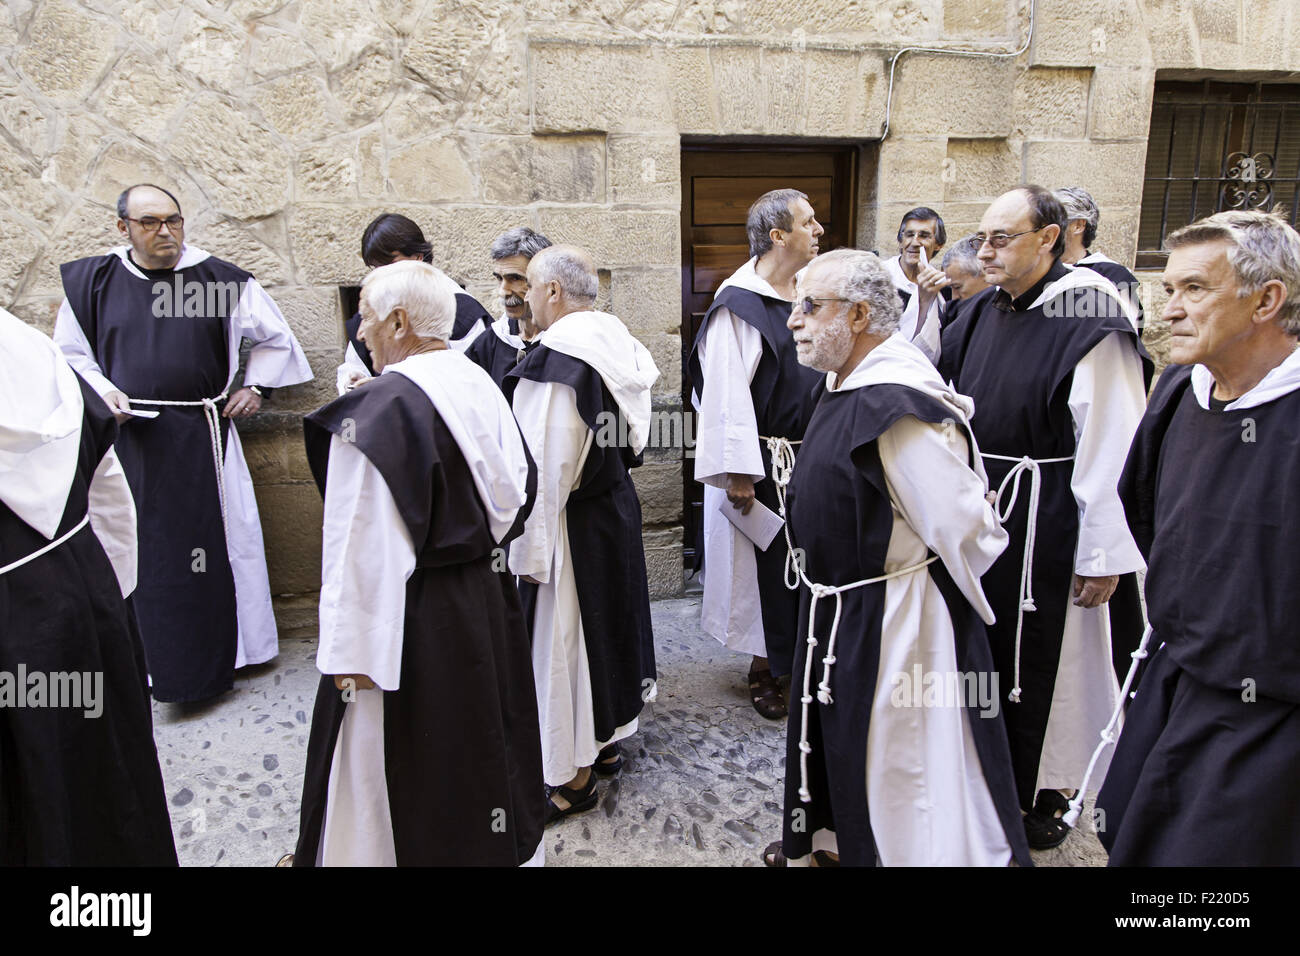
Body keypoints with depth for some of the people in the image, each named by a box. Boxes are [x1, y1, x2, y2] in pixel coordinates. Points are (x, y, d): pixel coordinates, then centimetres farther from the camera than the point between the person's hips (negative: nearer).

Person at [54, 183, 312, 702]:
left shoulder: (219, 279, -1)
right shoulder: (92, 282, 4)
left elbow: (275, 336, 11)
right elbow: (69, 353, 13)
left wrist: (255, 388, 5)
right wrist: (101, 390, -4)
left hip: (202, 437, -1)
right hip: (130, 436, 1)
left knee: (216, 541, 6)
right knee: (141, 552, 7)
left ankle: (222, 652, 22)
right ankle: (151, 656, 22)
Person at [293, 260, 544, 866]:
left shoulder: (377, 411, -20)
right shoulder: (482, 388, 1)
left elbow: (364, 547, -21)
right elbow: (517, 489, 10)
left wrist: (351, 653, -16)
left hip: (414, 617, -7)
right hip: (489, 602, 7)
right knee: (481, 743, 23)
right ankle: (503, 839, 40)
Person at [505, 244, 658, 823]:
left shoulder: (553, 359, -23)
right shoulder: (621, 347, 3)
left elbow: (545, 467, -23)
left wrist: (531, 551, -17)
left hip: (572, 525, -9)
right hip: (618, 509, 9)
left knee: (559, 637, 5)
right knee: (610, 619, 21)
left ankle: (573, 777, 20)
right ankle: (608, 740, 40)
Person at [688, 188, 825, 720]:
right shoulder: (739, 304, -14)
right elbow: (728, 393, -18)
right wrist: (738, 473, -19)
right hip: (764, 462, -7)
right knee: (765, 563, 5)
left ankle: (802, 656, 32)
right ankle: (764, 668, 23)